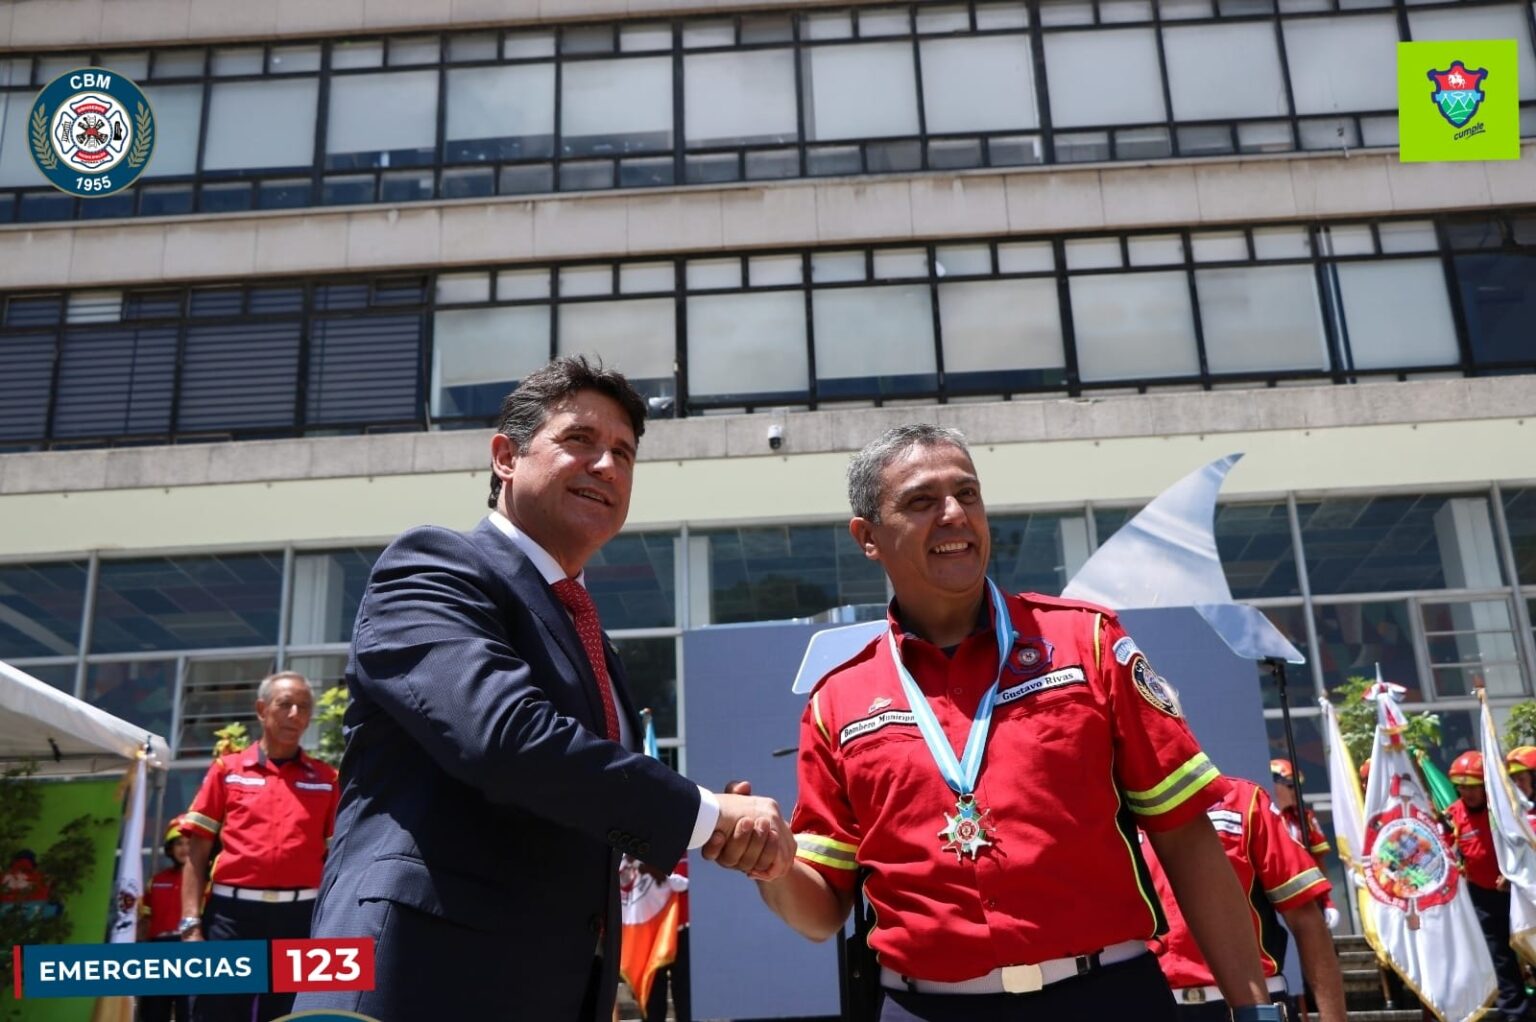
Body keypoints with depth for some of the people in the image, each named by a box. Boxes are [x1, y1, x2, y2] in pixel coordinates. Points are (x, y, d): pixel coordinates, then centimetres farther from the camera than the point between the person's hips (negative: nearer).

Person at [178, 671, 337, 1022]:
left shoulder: (326, 778, 10)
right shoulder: (227, 770, 8)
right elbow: (197, 853, 5)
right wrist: (191, 924, -4)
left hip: (299, 918, 1)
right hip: (231, 913, 0)